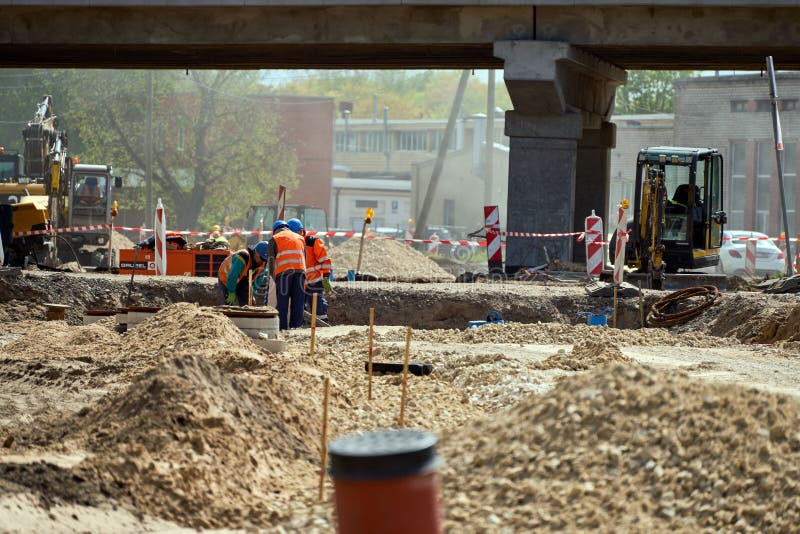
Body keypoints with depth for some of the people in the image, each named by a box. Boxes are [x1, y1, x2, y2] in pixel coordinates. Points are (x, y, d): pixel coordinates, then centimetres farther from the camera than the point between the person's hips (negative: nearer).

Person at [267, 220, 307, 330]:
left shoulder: (274, 239, 14)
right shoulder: (300, 238, 27)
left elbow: (271, 260, 6)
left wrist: (274, 278, 14)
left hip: (283, 271, -3)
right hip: (300, 271, 3)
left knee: (282, 303, 0)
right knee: (298, 302, 5)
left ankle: (283, 328, -4)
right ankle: (295, 326, 2)